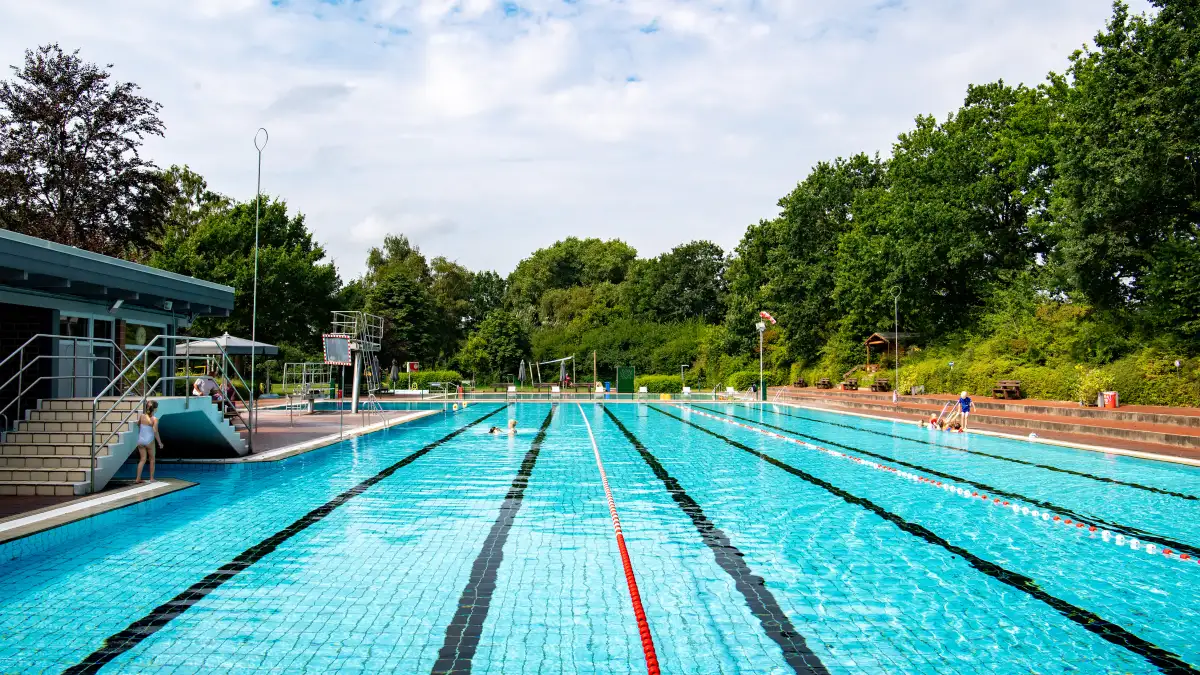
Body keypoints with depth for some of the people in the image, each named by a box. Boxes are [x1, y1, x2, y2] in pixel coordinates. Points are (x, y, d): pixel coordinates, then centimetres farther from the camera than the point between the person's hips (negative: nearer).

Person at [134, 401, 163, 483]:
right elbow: (155, 432, -18)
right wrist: (160, 443, -9)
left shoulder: (142, 416, -2)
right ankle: (151, 478, 18)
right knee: (152, 459, 14)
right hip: (149, 441, -4)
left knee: (142, 459, 12)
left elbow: (138, 424, 16)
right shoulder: (155, 419, -15)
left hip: (141, 440, 4)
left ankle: (138, 478, 7)